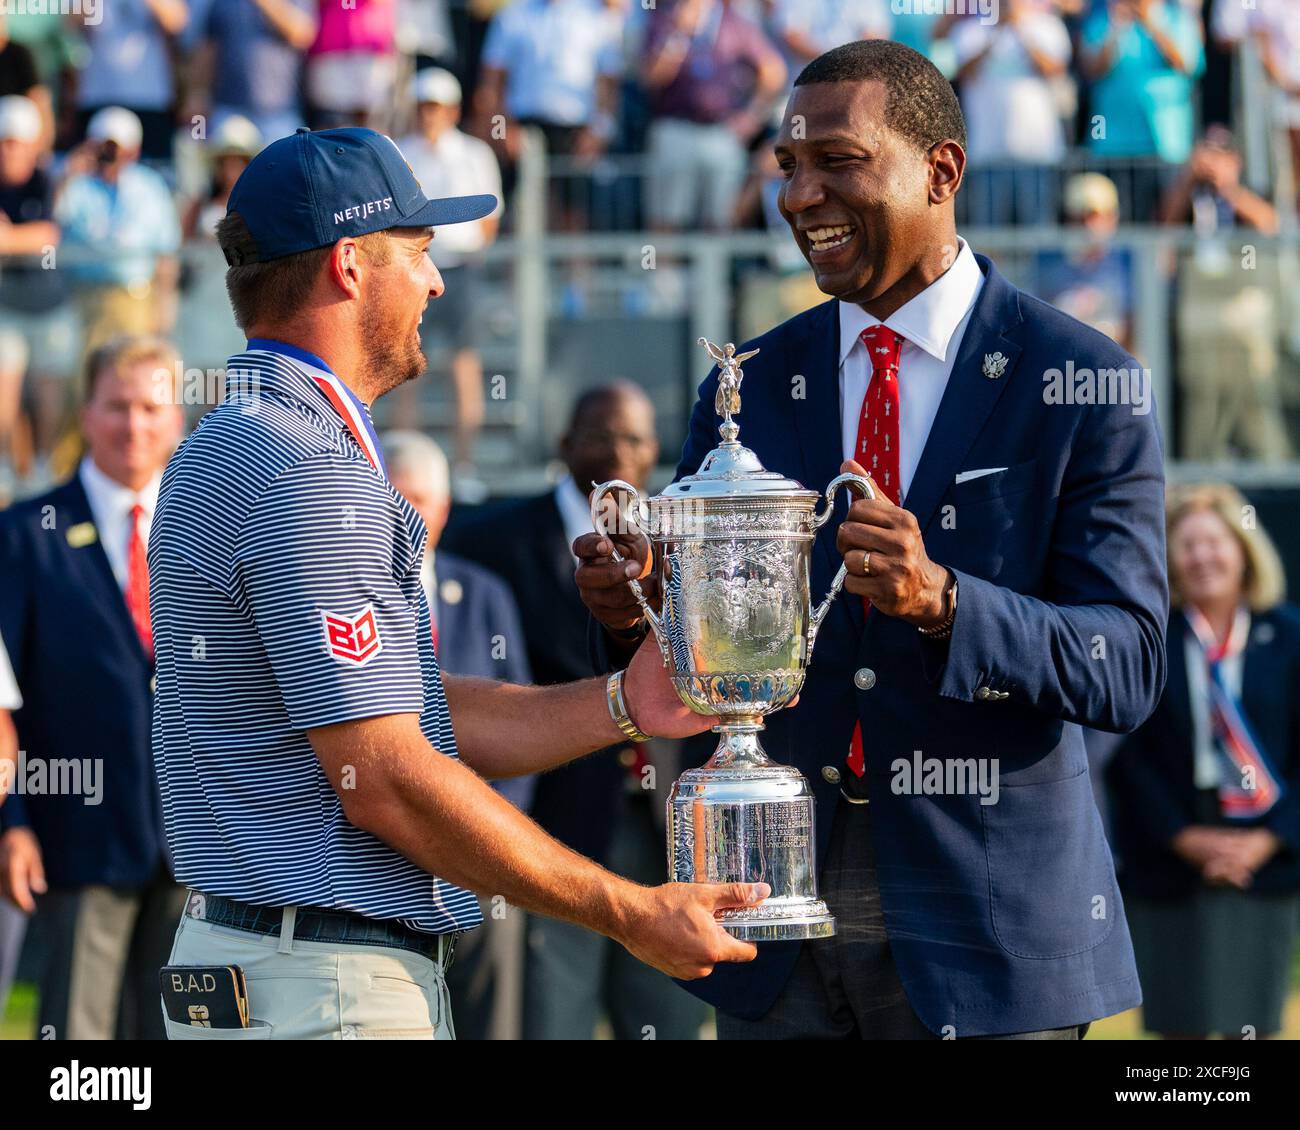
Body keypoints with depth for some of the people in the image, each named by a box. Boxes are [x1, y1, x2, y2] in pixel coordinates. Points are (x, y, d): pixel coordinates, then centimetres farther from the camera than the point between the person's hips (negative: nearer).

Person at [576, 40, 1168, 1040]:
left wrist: (942, 601, -28)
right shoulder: (746, 390, 7)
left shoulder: (1081, 384, -5)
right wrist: (635, 608, -14)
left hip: (981, 935, -3)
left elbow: (1129, 670, -12)